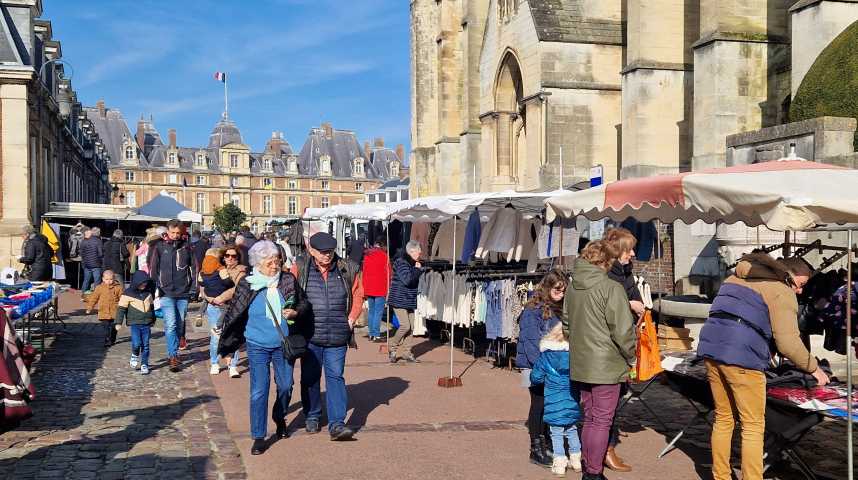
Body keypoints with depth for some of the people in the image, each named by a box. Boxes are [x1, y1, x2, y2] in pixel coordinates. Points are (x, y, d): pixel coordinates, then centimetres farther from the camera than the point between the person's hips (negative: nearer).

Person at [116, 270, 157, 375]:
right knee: (136, 343, -16)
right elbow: (121, 308, -3)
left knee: (145, 345, 4)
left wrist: (153, 320, 28)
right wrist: (119, 322, -6)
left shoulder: (148, 293, 9)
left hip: (146, 324, 4)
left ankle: (144, 364, 13)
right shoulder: (128, 294, -5)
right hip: (135, 323, -4)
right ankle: (135, 355, 15)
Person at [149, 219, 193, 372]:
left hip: (183, 292, 2)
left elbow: (194, 268, 8)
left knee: (180, 323, 12)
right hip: (166, 292, -2)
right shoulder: (160, 247, 2)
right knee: (170, 324, -10)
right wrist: (155, 288, 1)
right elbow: (153, 269, 6)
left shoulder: (186, 247, 4)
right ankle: (173, 356, -9)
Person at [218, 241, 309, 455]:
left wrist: (296, 313, -14)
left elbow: (305, 304, 8)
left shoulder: (288, 280, -3)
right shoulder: (247, 285, -8)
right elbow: (233, 315, 3)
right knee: (259, 392, -4)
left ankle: (279, 418, 43)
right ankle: (258, 437, 8)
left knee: (286, 386, 14)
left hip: (284, 345, 3)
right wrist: (226, 345, 7)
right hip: (258, 347, -2)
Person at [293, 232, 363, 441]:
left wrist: (351, 318, 4)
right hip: (309, 335, 0)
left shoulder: (347, 270, 3)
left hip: (337, 336, 0)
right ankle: (312, 416, 29)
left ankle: (337, 424, -2)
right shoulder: (300, 269, -1)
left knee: (335, 377, -2)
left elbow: (358, 295, 12)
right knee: (310, 377, 11)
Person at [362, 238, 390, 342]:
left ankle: (371, 334, 15)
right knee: (378, 312, -5)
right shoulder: (383, 255, -7)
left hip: (368, 289, 6)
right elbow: (387, 273, -7)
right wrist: (388, 289, 2)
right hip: (380, 289, -6)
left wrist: (364, 289, 20)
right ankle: (376, 335, -7)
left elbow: (364, 272, 15)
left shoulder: (367, 255, 11)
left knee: (371, 311, 13)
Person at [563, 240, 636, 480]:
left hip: (580, 365, 7)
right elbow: (622, 331, -15)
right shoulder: (611, 288, -15)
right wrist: (631, 359, -1)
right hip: (606, 365, -7)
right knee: (602, 422, 2)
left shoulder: (572, 288, 8)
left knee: (589, 419, 18)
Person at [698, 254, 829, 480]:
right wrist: (813, 368, 5)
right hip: (741, 357, -7)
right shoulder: (782, 291, -1)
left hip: (711, 346, 8)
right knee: (753, 426, 2)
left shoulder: (736, 278, 23)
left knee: (723, 419, 16)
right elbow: (787, 343, -10)